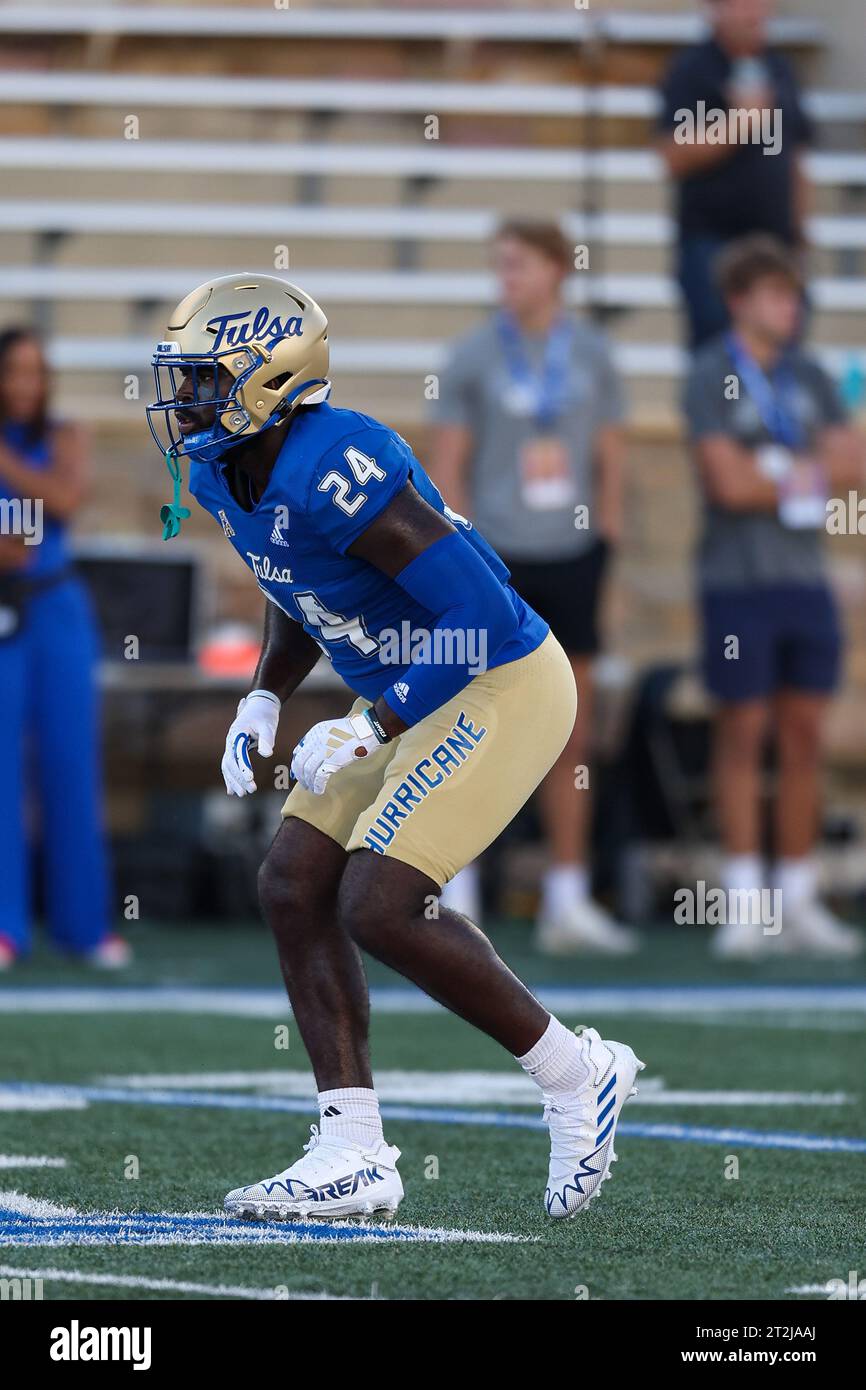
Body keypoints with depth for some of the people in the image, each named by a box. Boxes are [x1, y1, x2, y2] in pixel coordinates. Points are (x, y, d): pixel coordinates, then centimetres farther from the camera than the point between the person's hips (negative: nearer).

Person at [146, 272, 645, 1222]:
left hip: (503, 690, -10)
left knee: (380, 906, -16)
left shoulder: (333, 473, -29)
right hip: (414, 696, 10)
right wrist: (264, 701, 7)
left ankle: (575, 1077, 3)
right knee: (294, 885, 1)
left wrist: (371, 732, -21)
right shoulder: (224, 478, 2)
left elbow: (483, 617, -29)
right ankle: (353, 1157, 3)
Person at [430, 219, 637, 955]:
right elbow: (448, 468, 0)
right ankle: (456, 900, 2)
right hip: (496, 556, -3)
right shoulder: (474, 356, -1)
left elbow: (611, 460, 11)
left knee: (571, 742, 6)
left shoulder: (591, 354, 6)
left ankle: (568, 902, 13)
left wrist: (607, 551, 5)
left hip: (572, 560, 3)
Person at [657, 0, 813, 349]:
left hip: (776, 240, 5)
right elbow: (675, 157, -12)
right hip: (711, 238, -5)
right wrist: (737, 121, -20)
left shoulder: (780, 71, 13)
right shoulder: (691, 71, -4)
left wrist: (799, 233, 16)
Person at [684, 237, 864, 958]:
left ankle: (800, 901, 10)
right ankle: (743, 902, 2)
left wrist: (774, 469, -9)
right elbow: (729, 483, -14)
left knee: (804, 735, 5)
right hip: (739, 580, -5)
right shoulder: (711, 378, -4)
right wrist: (806, 476, -2)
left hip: (805, 576, 5)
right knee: (743, 734, -2)